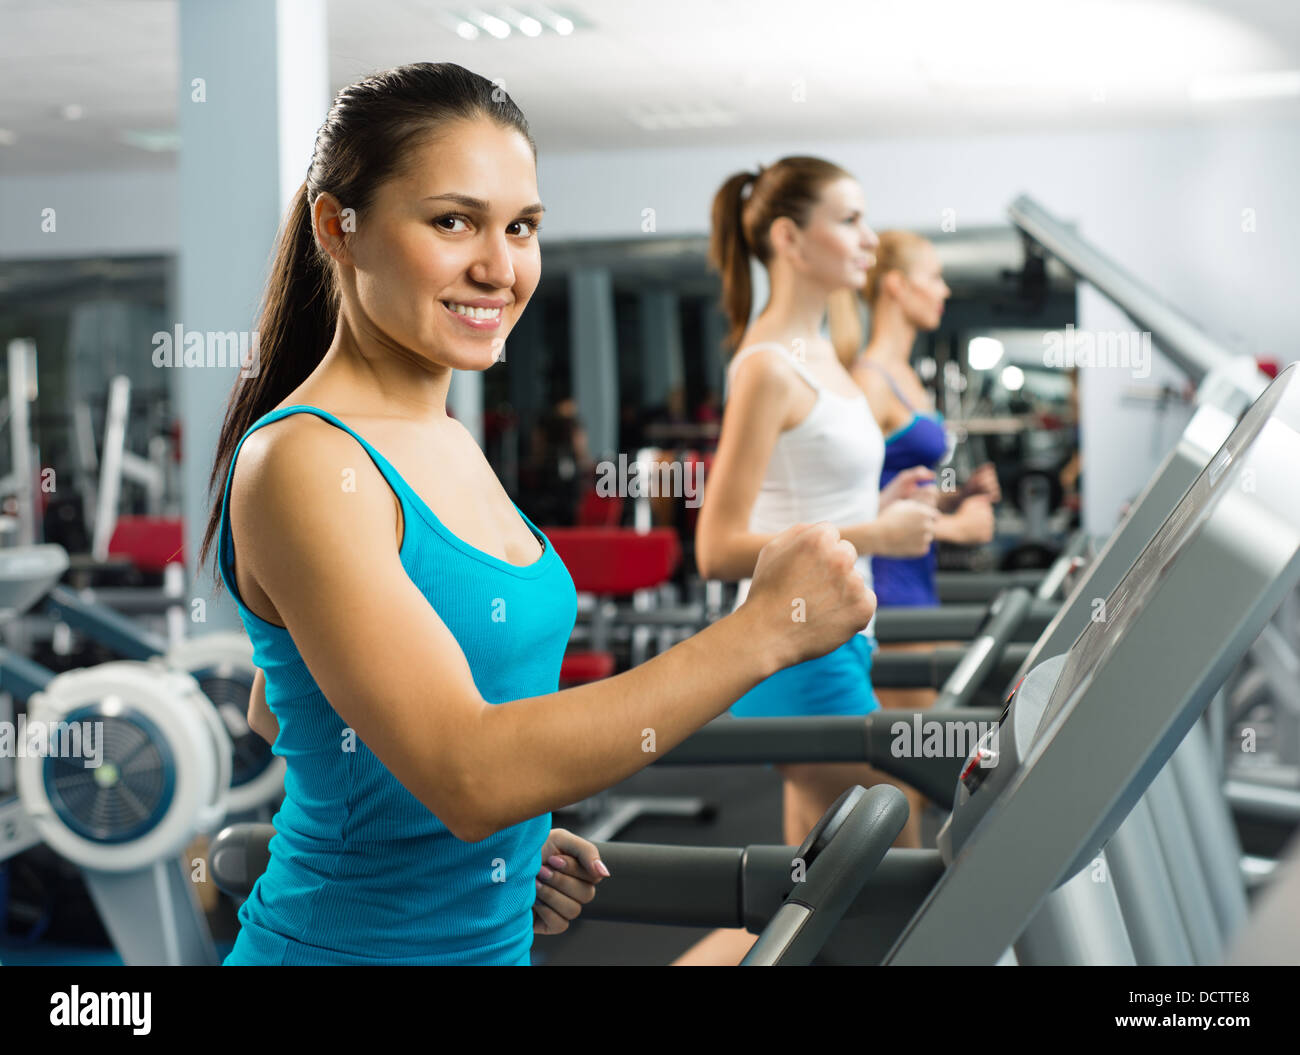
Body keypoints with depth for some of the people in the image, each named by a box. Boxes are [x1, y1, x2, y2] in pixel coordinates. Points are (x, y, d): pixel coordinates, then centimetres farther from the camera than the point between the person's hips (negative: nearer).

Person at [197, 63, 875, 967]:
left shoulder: (451, 445, 6)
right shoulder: (303, 462, -20)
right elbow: (465, 771, -28)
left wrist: (515, 835, 3)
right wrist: (763, 630, -30)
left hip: (490, 931, 8)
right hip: (355, 939, -8)